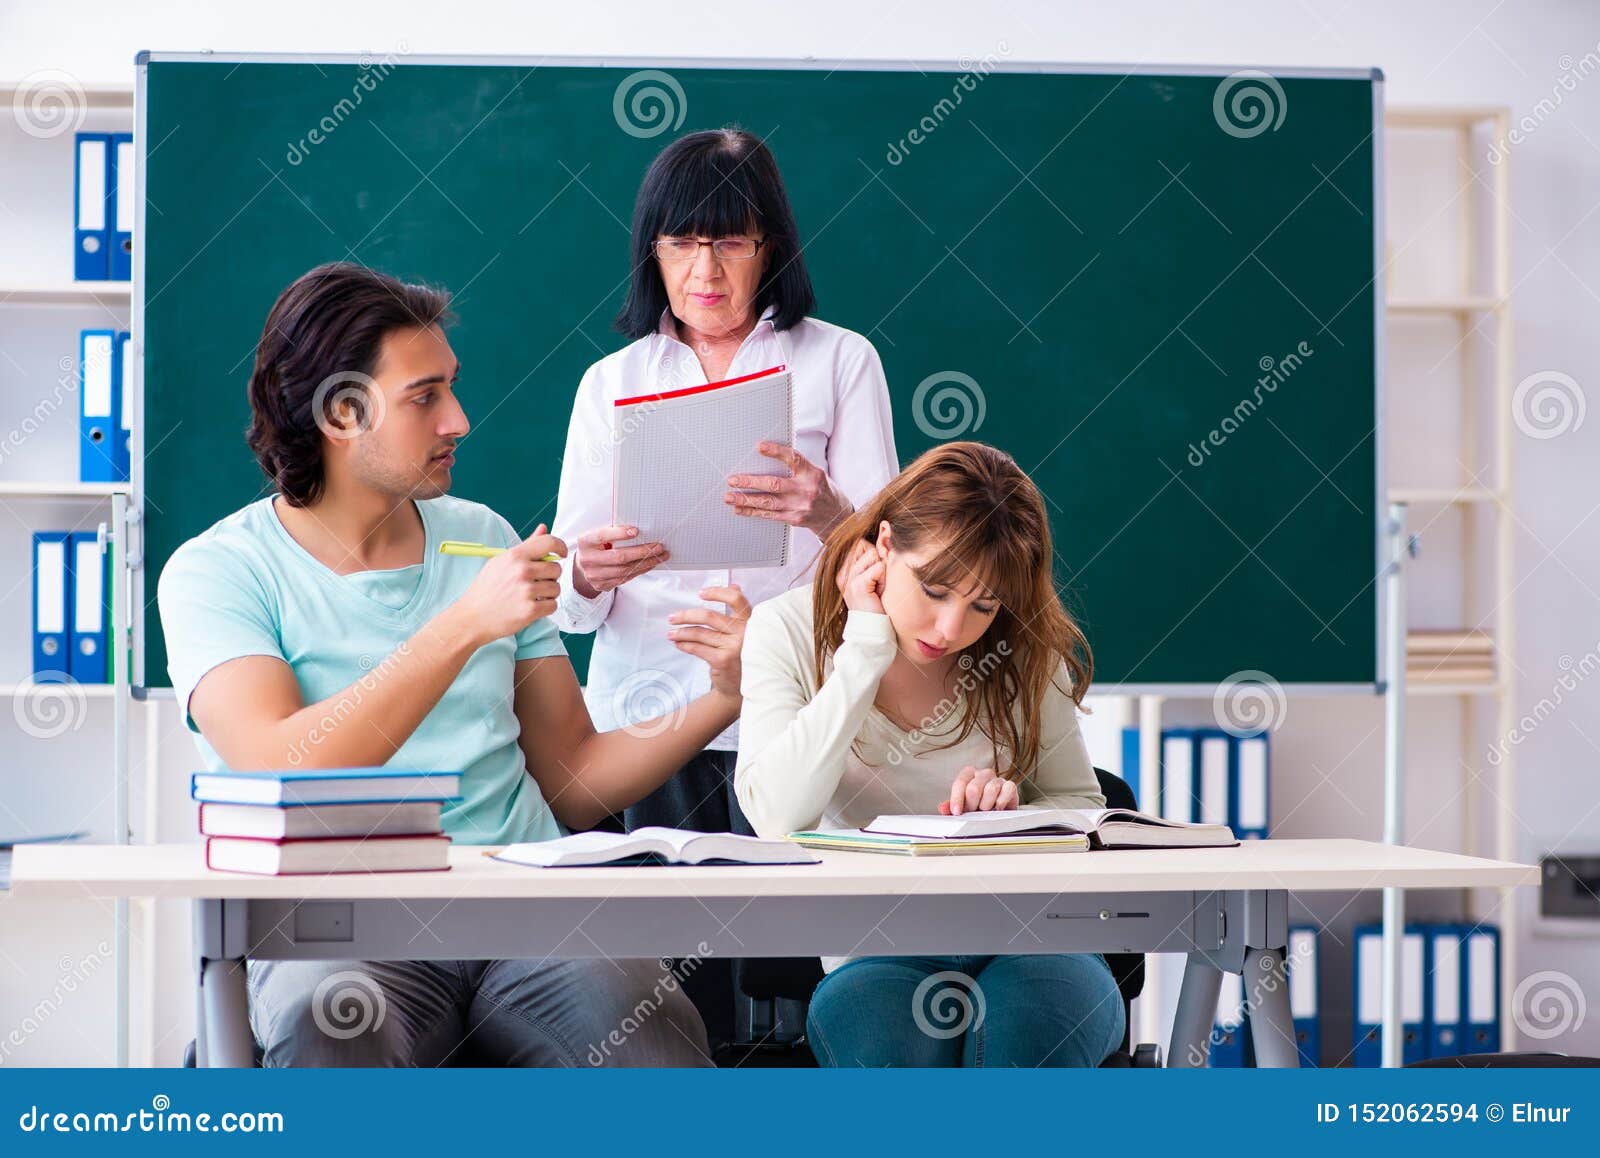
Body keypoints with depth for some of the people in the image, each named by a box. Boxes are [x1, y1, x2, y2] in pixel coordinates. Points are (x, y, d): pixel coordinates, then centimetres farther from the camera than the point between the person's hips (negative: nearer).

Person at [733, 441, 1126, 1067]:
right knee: (861, 1014, -38)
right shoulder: (788, 632, -2)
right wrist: (865, 652, -18)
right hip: (875, 955, -1)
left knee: (1037, 1015, -35)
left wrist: (1018, 816, -9)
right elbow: (777, 819, -19)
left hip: (1026, 938, 2)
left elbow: (1083, 806, 15)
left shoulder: (1026, 655, 3)